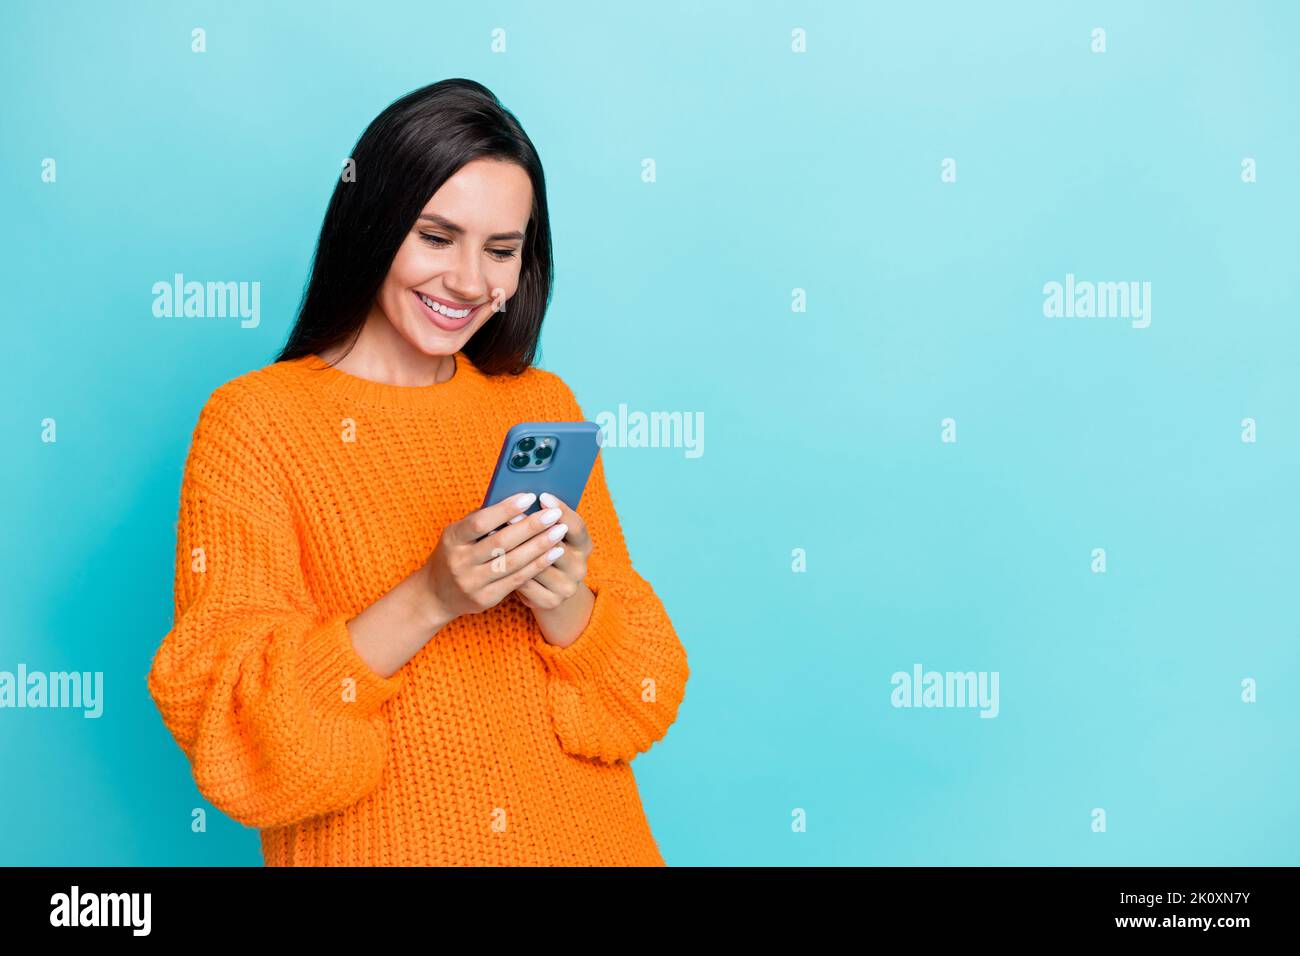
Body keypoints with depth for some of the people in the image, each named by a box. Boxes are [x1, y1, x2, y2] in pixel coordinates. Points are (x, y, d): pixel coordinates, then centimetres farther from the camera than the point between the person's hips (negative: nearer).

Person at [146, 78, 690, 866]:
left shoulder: (545, 407, 5)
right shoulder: (252, 423, -4)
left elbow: (644, 696, 4)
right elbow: (234, 732, -10)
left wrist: (565, 602, -15)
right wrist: (428, 601, -21)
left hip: (584, 838, 3)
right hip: (376, 844, -2)